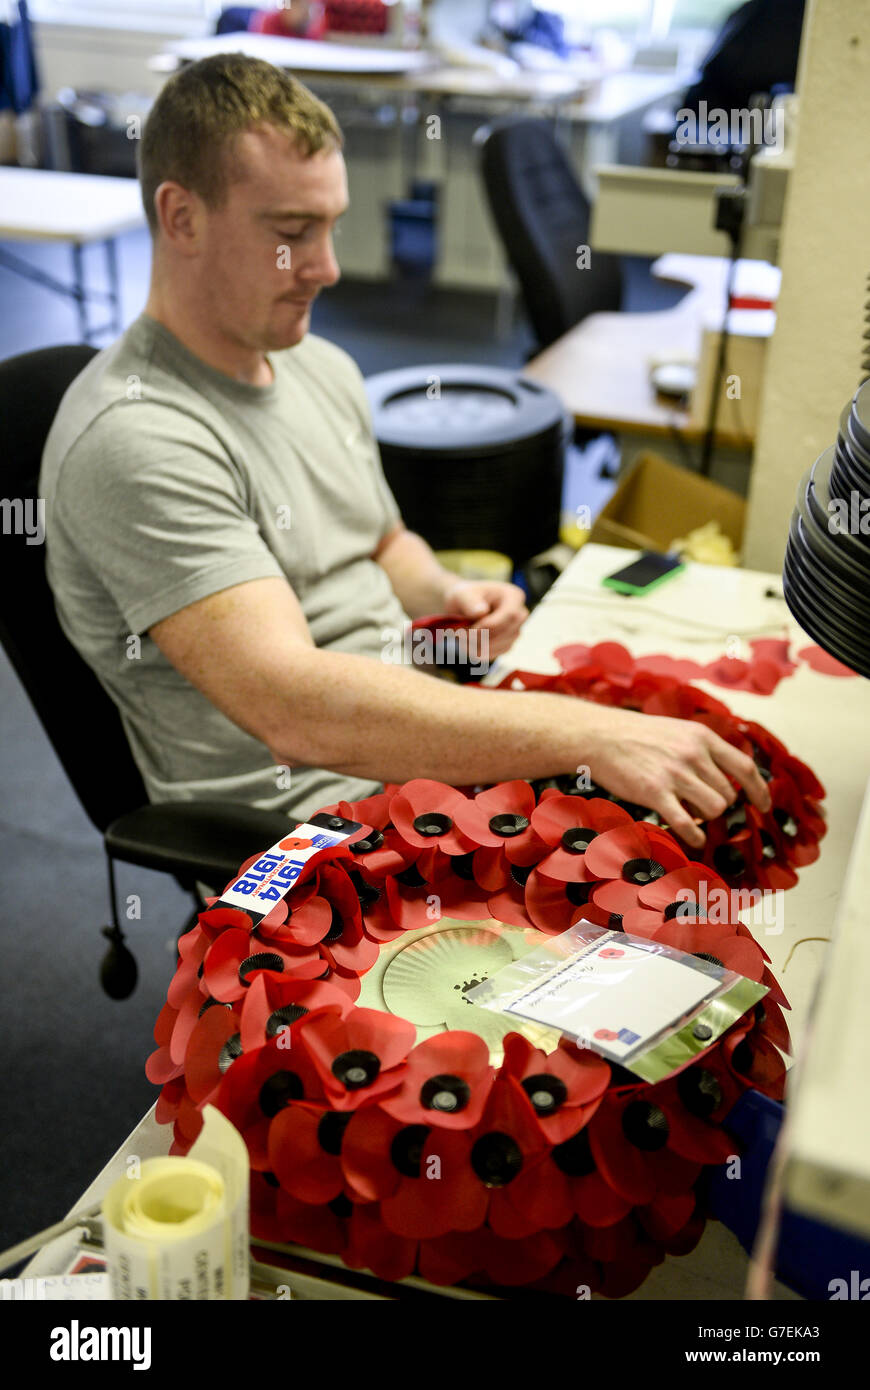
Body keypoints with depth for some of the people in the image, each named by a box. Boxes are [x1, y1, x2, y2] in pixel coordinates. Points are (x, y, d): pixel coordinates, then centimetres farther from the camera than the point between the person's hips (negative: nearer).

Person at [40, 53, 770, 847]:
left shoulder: (325, 369, 10)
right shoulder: (133, 437, -19)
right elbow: (293, 707, -31)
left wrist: (446, 596, 1)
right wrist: (588, 736, -34)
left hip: (427, 734, 8)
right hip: (305, 812, -8)